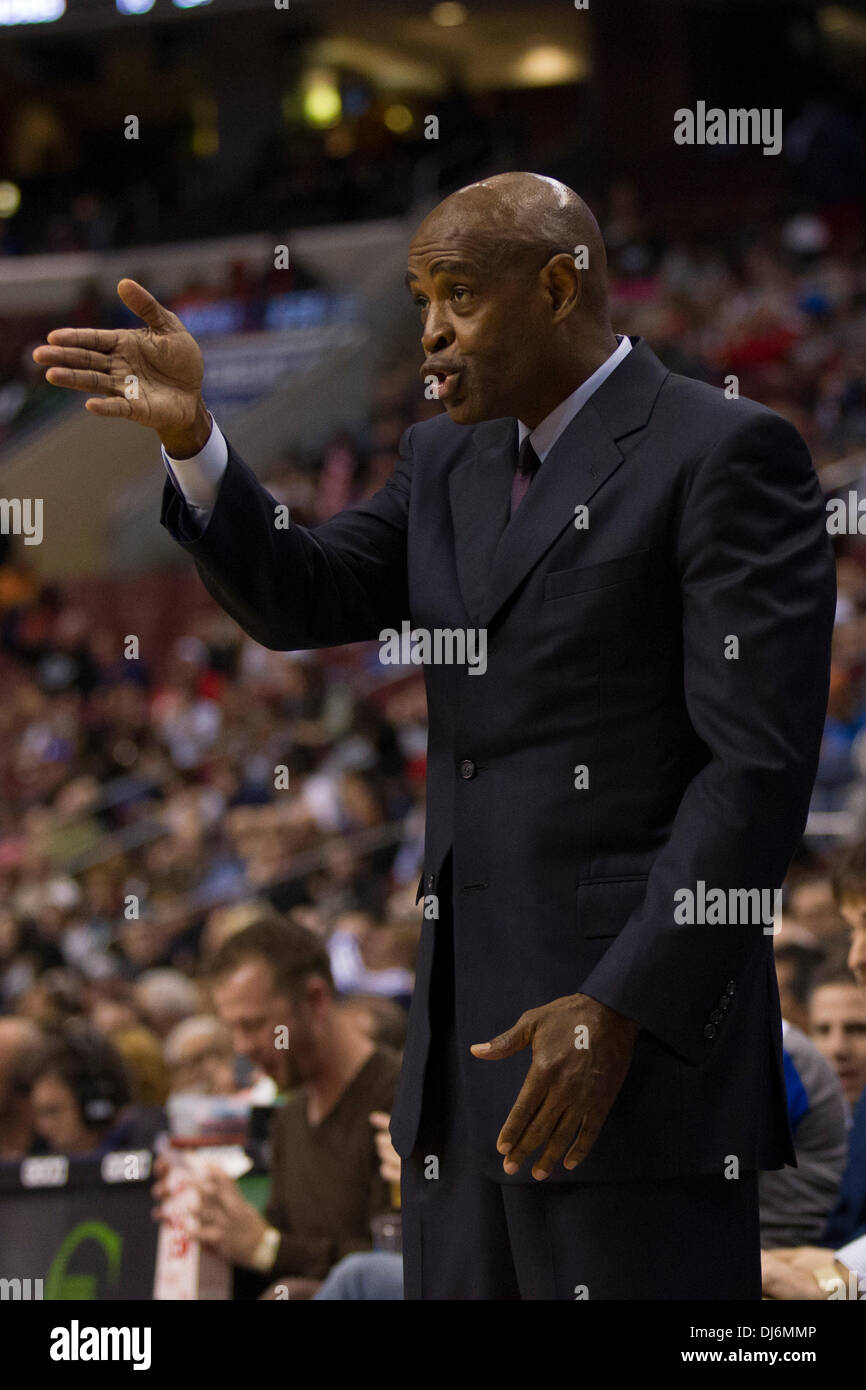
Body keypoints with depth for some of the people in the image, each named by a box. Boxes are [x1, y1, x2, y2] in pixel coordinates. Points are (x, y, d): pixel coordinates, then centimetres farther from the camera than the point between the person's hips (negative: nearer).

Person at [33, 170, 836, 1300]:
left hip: (643, 1037, -7)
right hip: (472, 1048, 7)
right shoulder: (448, 464, 18)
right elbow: (301, 599, 8)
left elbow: (759, 765, -13)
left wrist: (621, 1009, -19)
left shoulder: (724, 454, -7)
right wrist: (192, 442, -8)